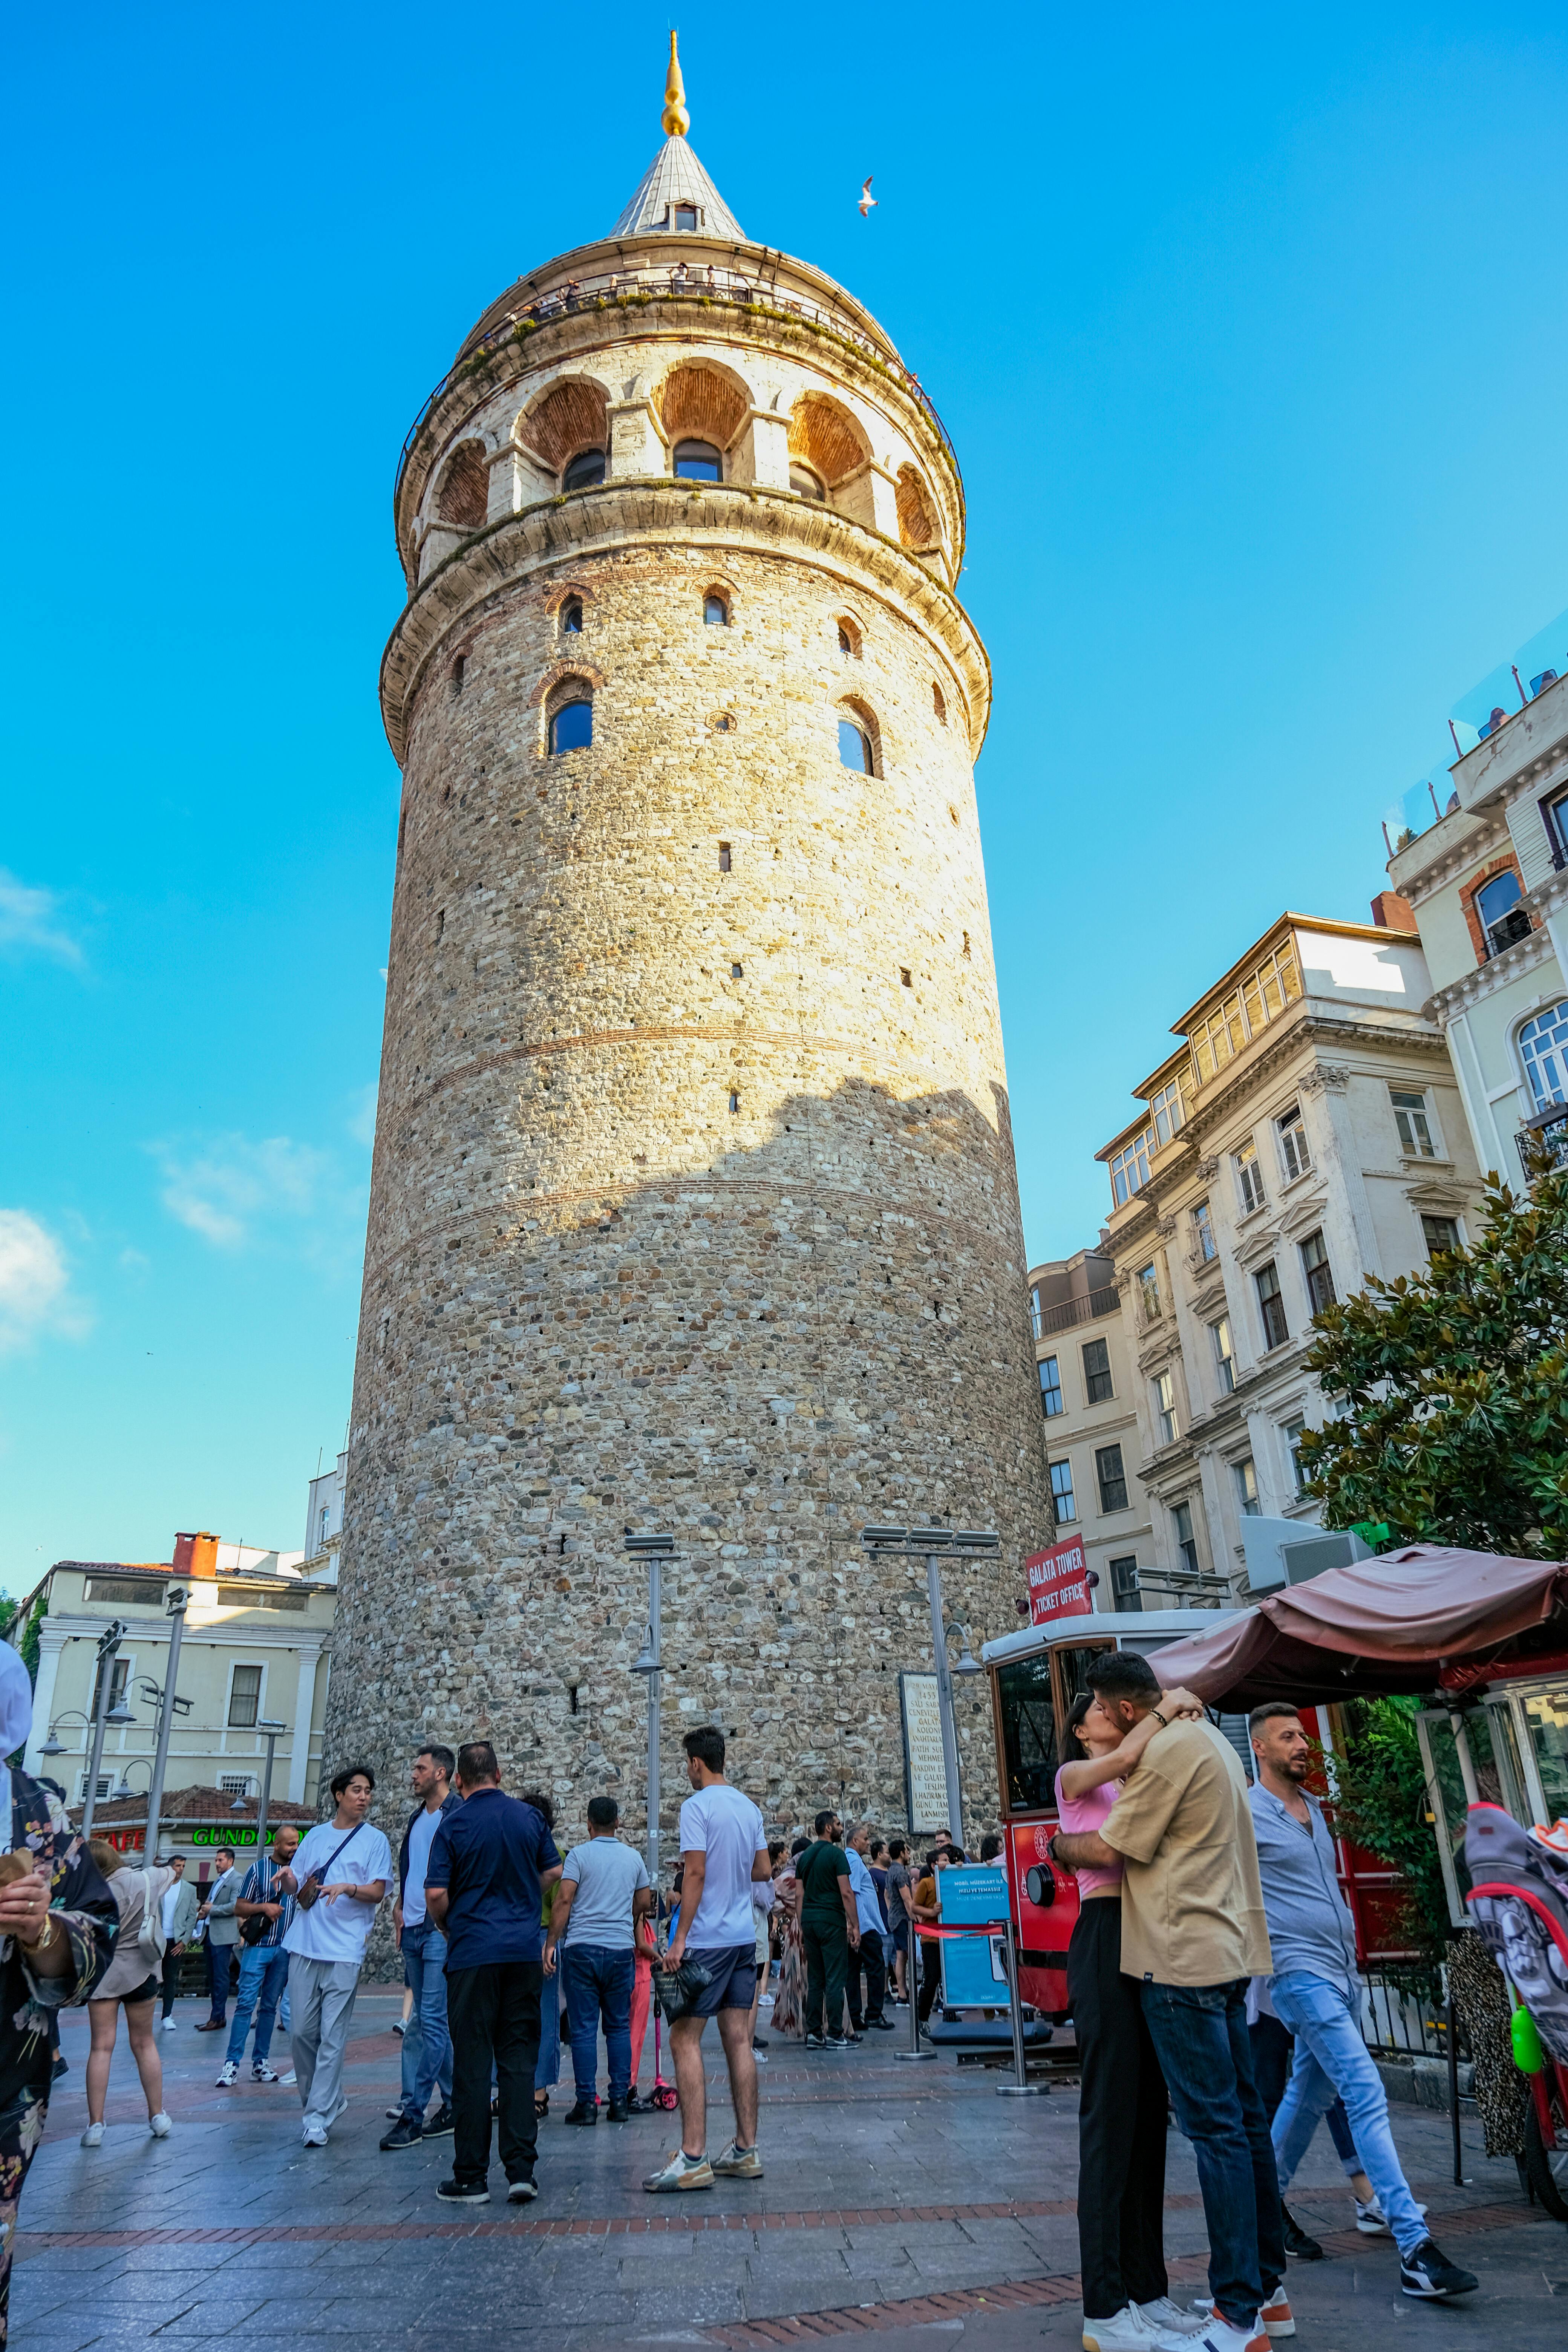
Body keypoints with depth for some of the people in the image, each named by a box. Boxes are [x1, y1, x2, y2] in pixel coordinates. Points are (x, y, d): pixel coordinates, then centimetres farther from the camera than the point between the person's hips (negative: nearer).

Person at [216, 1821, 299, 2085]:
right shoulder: (258, 1869, 1)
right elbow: (239, 1908, 2)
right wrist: (264, 1907, -13)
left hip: (285, 1948, 3)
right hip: (258, 1945, -3)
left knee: (270, 2006, 8)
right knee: (246, 2003, -7)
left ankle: (261, 2063, 15)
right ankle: (232, 2063, -1)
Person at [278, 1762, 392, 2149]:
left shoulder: (375, 1840, 4)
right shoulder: (315, 1835, 15)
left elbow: (378, 1892, -3)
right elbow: (295, 1887, 16)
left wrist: (348, 1888, -21)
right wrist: (288, 1881, -7)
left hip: (345, 1949, -4)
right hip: (304, 1944, 4)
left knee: (332, 2038, -6)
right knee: (301, 2031, 6)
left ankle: (318, 2117, 1)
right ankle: (327, 2101, 24)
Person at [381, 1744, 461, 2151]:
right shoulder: (417, 1818, 16)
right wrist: (401, 1907, 15)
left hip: (442, 1930, -9)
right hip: (413, 1930, 9)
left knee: (432, 2020, -8)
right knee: (426, 2019, 12)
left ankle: (413, 2114, -6)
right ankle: (454, 2103, 21)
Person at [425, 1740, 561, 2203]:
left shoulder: (454, 1825, -7)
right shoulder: (531, 1817, 3)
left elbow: (436, 1894, -11)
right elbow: (553, 1873, 12)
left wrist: (448, 1928, 9)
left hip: (474, 1952, -3)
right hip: (525, 1949, 3)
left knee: (472, 2062, 4)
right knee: (519, 2059, 8)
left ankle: (471, 2177, 10)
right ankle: (521, 2170, 5)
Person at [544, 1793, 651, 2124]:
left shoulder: (579, 1855, -3)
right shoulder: (634, 1857, 9)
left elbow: (563, 1901, -10)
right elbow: (645, 1903, 16)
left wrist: (550, 1943, -7)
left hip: (581, 1948, -3)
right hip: (621, 1949, 3)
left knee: (584, 2028, 3)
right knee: (619, 2027, 11)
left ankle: (587, 2103, 4)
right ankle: (619, 2101, 12)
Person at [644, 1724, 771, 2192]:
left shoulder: (697, 1806, -12)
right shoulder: (749, 1807, 11)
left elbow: (695, 1874, -17)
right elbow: (763, 1870, 16)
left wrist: (680, 1938, -15)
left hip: (707, 1939, -8)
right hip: (744, 1938, 8)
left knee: (685, 2039, -3)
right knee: (739, 2040, 10)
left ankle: (693, 2158, -6)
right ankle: (746, 2151, 14)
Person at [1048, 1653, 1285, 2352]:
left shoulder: (1169, 1750, -17)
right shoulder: (1209, 1738, 14)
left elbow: (1109, 1849, -14)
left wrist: (1059, 1846, 4)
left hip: (1184, 1958, -10)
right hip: (1228, 1952, 10)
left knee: (1215, 2127, -4)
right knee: (1244, 2118, 15)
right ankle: (1268, 2284, 24)